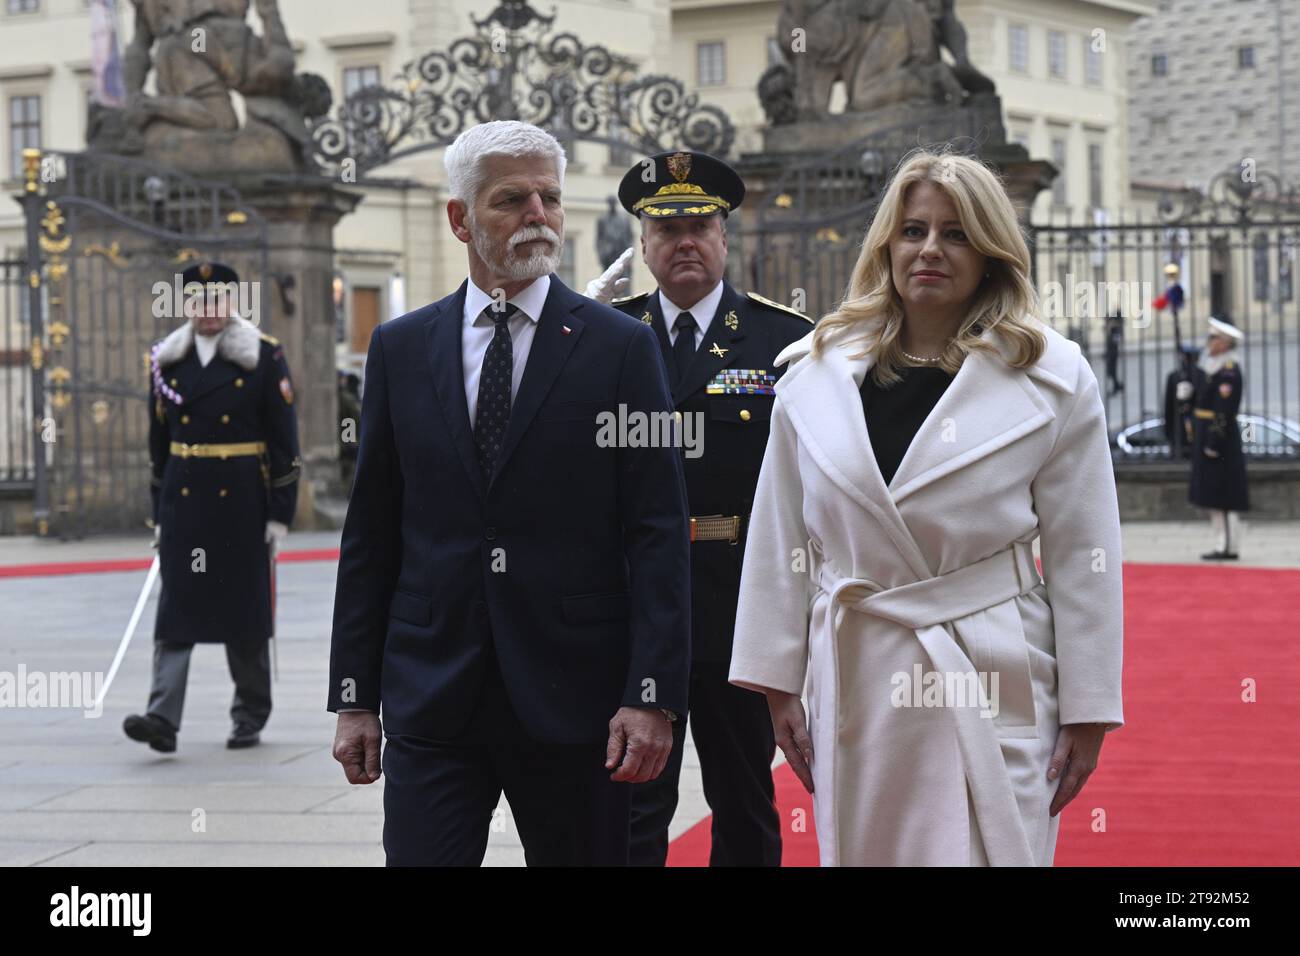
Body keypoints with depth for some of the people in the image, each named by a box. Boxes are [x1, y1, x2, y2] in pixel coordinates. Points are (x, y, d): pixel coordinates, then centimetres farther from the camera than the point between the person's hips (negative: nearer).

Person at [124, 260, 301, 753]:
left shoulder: (265, 356, -2)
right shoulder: (166, 360, 8)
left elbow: (284, 441, -3)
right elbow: (158, 441, 13)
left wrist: (281, 513, -7)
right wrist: (159, 514, 10)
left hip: (242, 501, -2)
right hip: (183, 502, 2)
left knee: (244, 610, 6)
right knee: (176, 609, -6)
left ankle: (250, 716, 19)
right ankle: (163, 718, -13)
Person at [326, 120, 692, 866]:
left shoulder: (621, 347, 0)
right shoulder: (400, 350, 8)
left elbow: (659, 533, -4)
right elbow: (371, 535, 9)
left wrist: (653, 697, -11)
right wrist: (355, 696, 6)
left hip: (575, 698, -1)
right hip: (431, 700, 2)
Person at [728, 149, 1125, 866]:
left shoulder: (1053, 379, -1)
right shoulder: (816, 375, 5)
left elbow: (1081, 554, -1)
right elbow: (780, 543, 9)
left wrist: (1087, 713, -1)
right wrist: (778, 686, 7)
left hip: (993, 685, -3)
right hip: (857, 685, 3)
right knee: (861, 855, 10)